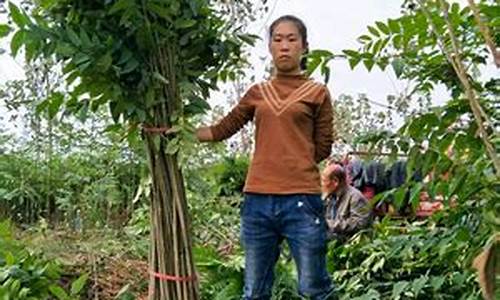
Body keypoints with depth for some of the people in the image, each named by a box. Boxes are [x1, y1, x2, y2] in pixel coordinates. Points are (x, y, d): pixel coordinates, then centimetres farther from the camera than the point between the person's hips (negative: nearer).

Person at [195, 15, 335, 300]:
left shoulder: (317, 92, 5)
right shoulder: (257, 93, 15)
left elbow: (322, 148, 6)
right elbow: (222, 130, 13)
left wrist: (292, 165, 8)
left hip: (301, 200, -3)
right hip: (257, 201, 4)